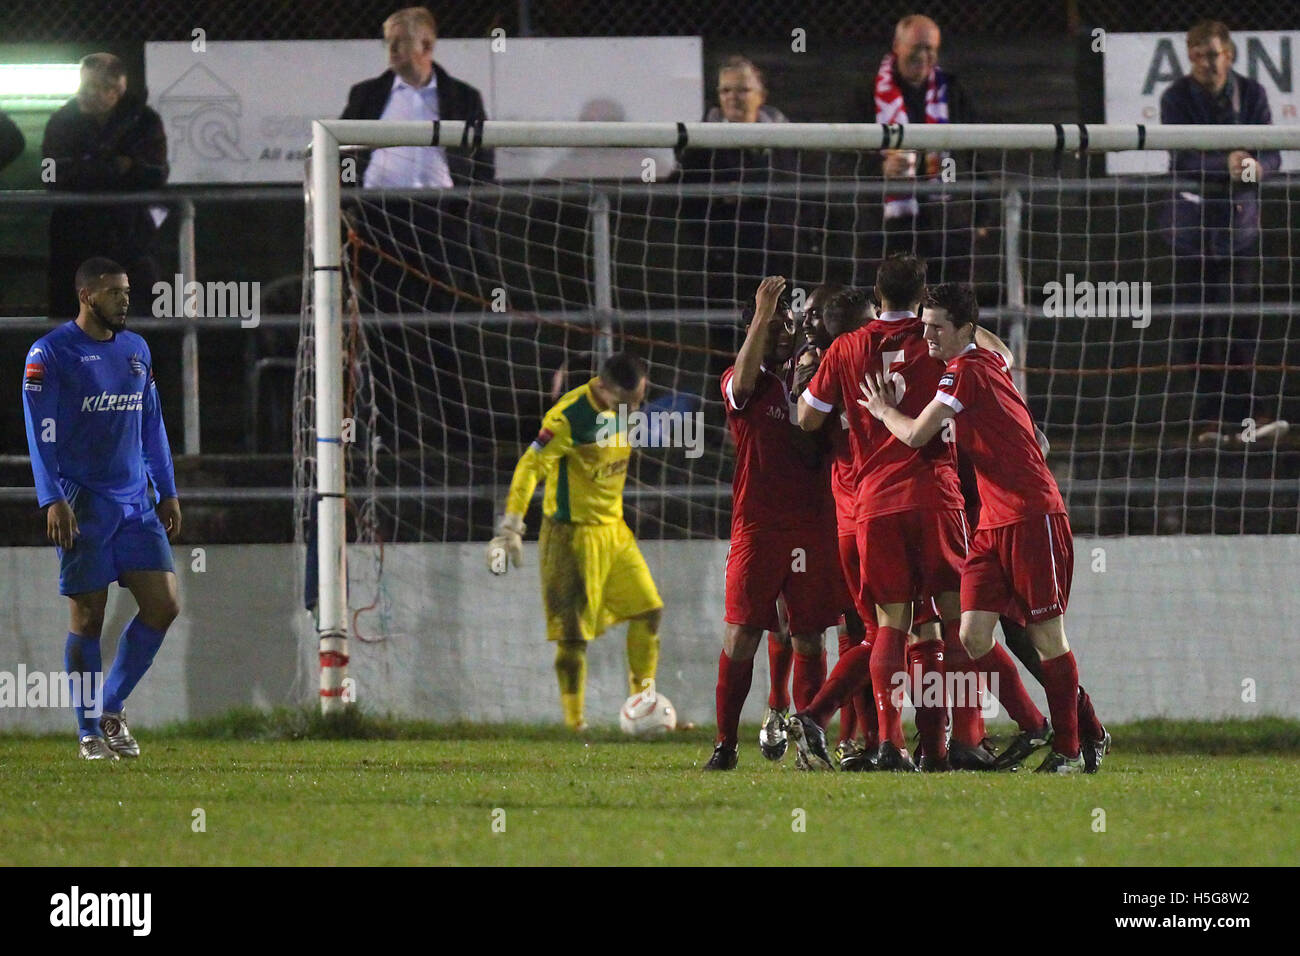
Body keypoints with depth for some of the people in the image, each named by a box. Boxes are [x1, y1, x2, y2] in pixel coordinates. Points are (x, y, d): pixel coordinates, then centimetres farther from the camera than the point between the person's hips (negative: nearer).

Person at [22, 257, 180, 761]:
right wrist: (53, 500, -18)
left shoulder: (136, 350, 15)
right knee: (88, 617, -4)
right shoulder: (50, 354, -5)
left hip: (136, 502, 6)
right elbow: (41, 432, -10)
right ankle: (90, 732, 7)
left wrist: (167, 492, 17)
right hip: (83, 506, -6)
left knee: (163, 606, -2)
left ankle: (111, 706, 14)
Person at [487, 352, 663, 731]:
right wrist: (511, 527, -31)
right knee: (574, 632, -7)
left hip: (614, 529, 8)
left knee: (648, 610, 9)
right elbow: (530, 466, -25)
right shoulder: (570, 416, -23)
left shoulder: (622, 406, 2)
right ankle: (575, 721, -1)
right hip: (573, 533, -8)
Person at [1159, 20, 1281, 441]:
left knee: (1241, 323, -2)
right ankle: (1210, 418, 4)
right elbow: (1182, 157, -17)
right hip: (1192, 222, -1)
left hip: (1240, 220, 1)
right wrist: (1225, 163, -34)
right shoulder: (1176, 98, -3)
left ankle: (1242, 412, 3)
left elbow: (1272, 153, -1)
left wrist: (1258, 165, -25)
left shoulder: (1251, 94, 4)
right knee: (1200, 327, -1)